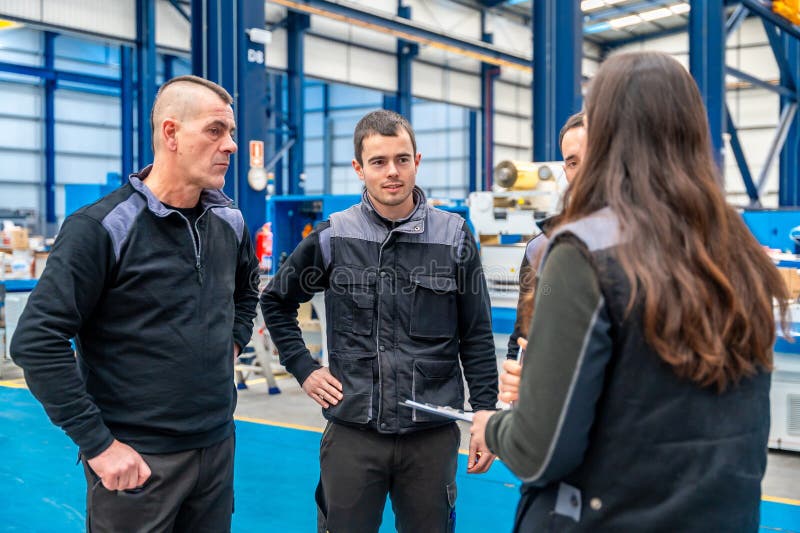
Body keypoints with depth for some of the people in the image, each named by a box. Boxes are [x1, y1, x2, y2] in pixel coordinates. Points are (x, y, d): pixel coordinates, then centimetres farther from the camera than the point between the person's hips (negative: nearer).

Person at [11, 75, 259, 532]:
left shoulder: (230, 222, 4)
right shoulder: (101, 229, -15)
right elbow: (37, 341, -18)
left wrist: (232, 346, 9)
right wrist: (98, 444, -18)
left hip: (218, 446, 6)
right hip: (138, 460, -6)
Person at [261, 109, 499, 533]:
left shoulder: (453, 236, 0)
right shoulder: (333, 237, -1)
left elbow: (476, 336, 4)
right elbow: (276, 300, 14)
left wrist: (485, 413, 0)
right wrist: (303, 368, 5)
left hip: (433, 433, 0)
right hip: (352, 431, 0)